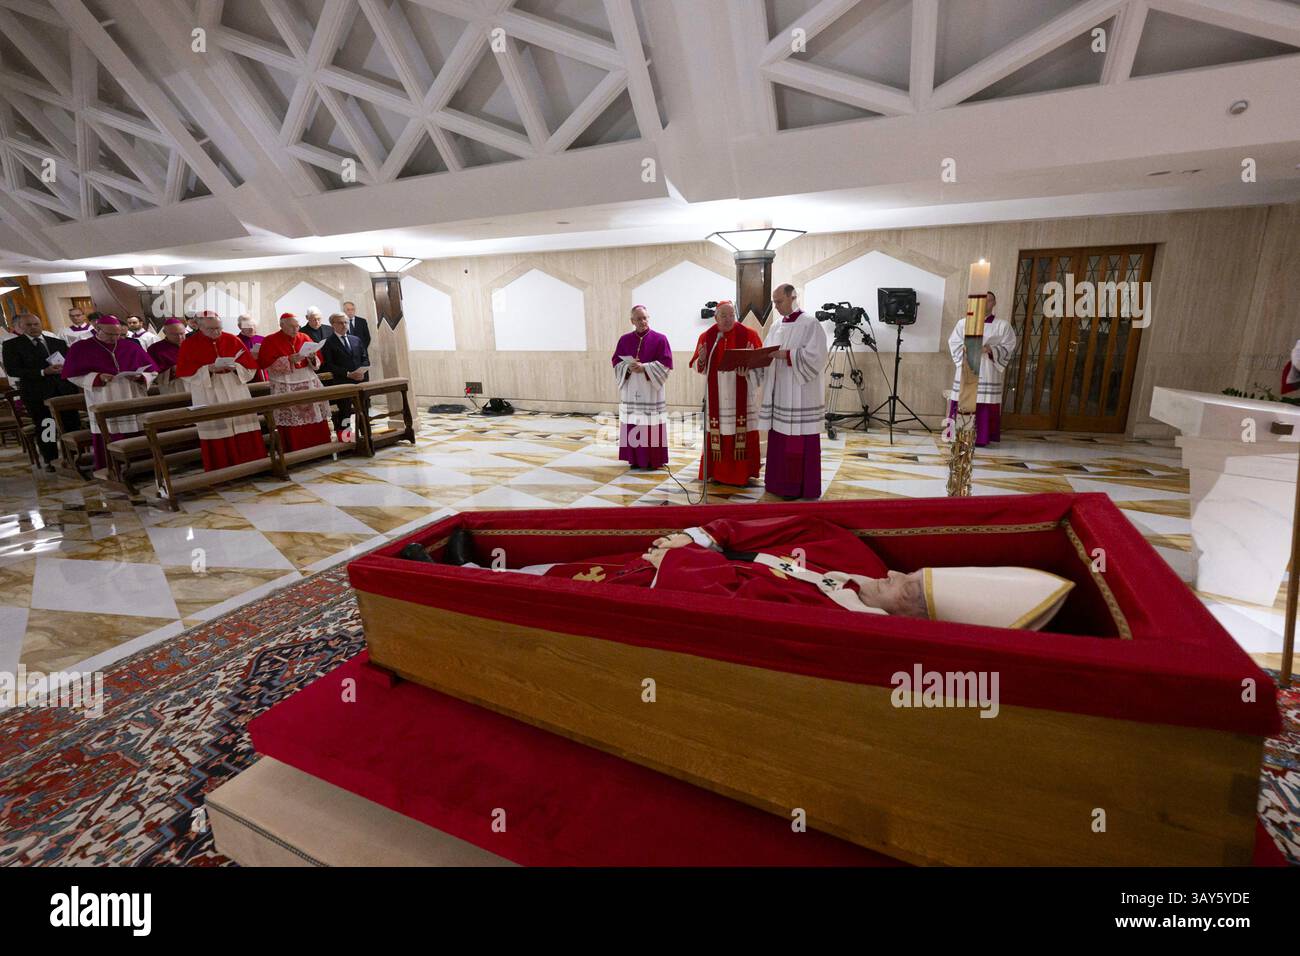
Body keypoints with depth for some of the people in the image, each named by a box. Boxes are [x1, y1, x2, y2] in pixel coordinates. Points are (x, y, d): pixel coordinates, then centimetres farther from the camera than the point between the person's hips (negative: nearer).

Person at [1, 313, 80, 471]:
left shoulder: (58, 342, 13)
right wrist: (43, 372, -18)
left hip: (65, 389, 3)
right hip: (37, 392, -3)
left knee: (73, 424, 4)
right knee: (44, 427, 3)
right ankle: (50, 460, 12)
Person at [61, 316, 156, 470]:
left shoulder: (131, 346, 10)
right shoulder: (80, 348, 5)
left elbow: (152, 371, 9)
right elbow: (73, 375, 2)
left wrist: (139, 377, -12)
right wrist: (97, 377, -14)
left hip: (134, 401, 2)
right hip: (103, 404, -1)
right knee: (109, 441, -5)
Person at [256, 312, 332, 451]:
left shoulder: (304, 338, 13)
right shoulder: (270, 341, 3)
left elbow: (318, 360, 13)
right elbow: (264, 363, -7)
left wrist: (312, 357, -11)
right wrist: (289, 359, -16)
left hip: (308, 382, 3)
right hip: (284, 385, -3)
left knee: (315, 415, -6)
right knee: (291, 420, -10)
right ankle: (295, 452, -4)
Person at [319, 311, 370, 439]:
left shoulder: (357, 340, 17)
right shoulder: (328, 343, 1)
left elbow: (365, 358, 15)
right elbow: (328, 365, -7)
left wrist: (362, 371, -6)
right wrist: (348, 374, -16)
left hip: (361, 381, 5)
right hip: (341, 383, -5)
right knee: (344, 412, -6)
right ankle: (343, 438, -2)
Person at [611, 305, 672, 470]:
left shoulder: (660, 338, 0)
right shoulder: (624, 340, 9)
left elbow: (666, 363, -6)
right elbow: (616, 362, 9)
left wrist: (645, 367, -16)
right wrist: (628, 367, -12)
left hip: (651, 390, -3)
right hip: (631, 390, 3)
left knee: (652, 425, -3)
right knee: (633, 425, 3)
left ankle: (654, 459, 5)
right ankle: (635, 458, 12)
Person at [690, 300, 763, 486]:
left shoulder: (749, 334, 1)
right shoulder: (707, 336, 6)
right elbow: (698, 367, 6)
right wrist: (702, 359, -15)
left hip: (741, 394, -1)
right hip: (717, 395, 1)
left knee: (743, 433, -1)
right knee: (717, 433, 3)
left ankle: (743, 473, 8)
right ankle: (717, 471, 13)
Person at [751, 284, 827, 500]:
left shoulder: (810, 324, -7)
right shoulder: (776, 327, 15)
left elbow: (815, 356, -17)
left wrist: (786, 355, -24)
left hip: (801, 395, -7)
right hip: (779, 393, 7)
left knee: (799, 443, -3)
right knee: (779, 439, 10)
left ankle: (798, 487, 6)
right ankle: (780, 482, 21)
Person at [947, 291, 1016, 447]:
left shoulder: (1003, 326, 6)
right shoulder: (963, 322, 10)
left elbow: (1008, 347, 2)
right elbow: (953, 342, 7)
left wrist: (990, 349, -14)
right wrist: (965, 348, -12)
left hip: (988, 374, -1)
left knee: (985, 407, -4)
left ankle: (981, 437, 2)